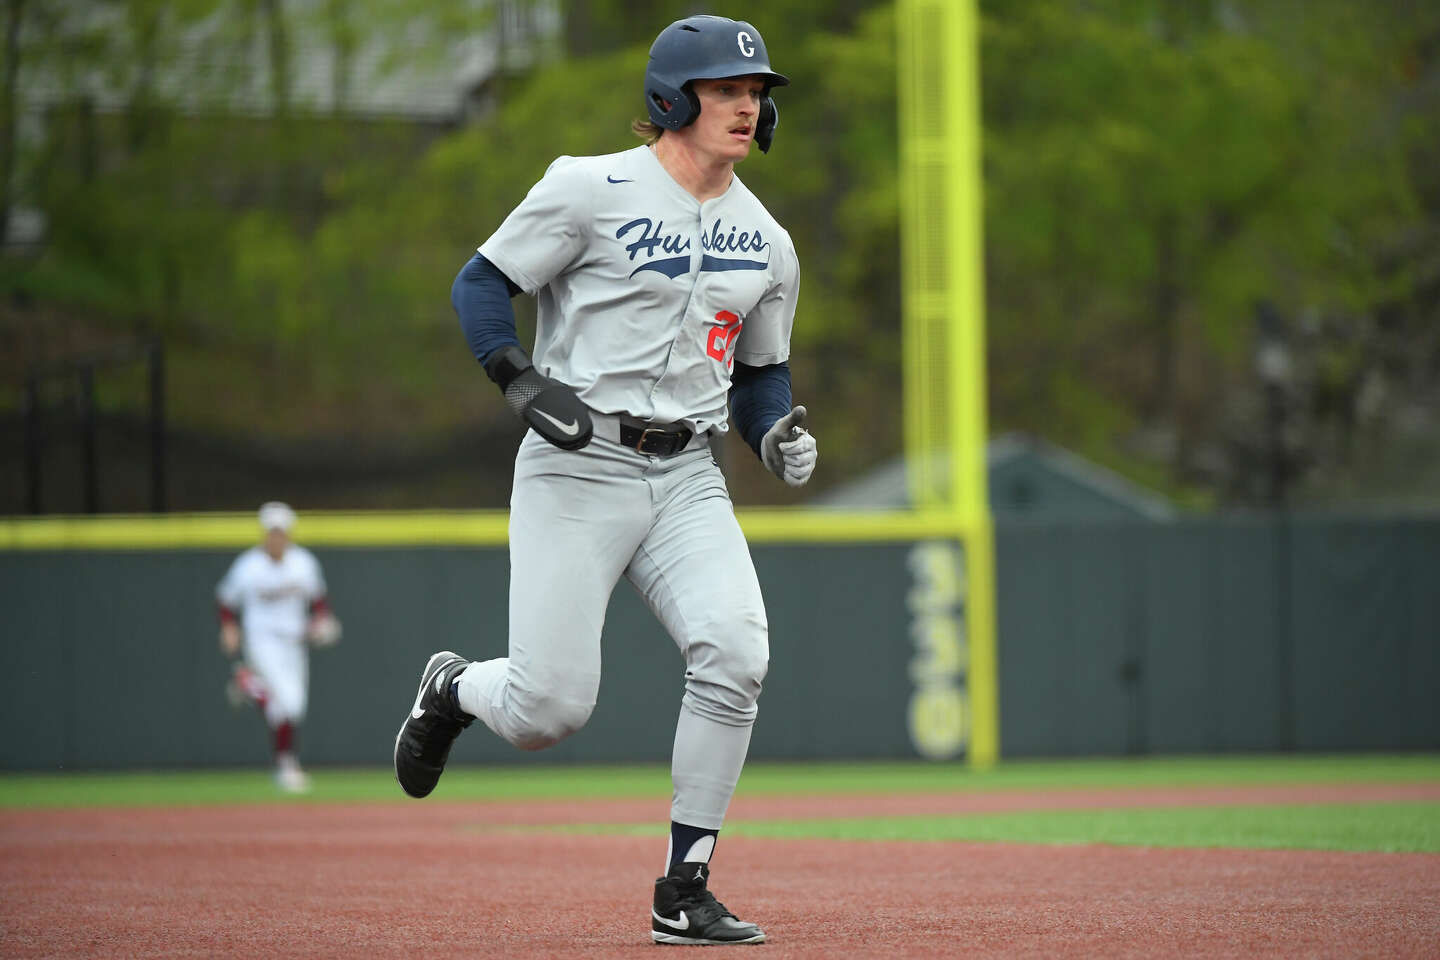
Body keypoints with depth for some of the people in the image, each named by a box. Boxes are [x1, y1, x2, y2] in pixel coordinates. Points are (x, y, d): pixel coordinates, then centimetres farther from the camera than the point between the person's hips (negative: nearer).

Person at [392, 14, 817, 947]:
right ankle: (453, 687, 29)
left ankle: (683, 893, -8)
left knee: (735, 653, -21)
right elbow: (480, 284, -2)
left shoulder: (767, 242, 11)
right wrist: (522, 380, -17)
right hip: (578, 470, -4)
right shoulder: (593, 190, -6)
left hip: (688, 480, 4)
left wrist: (779, 432, 1)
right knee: (548, 709, -10)